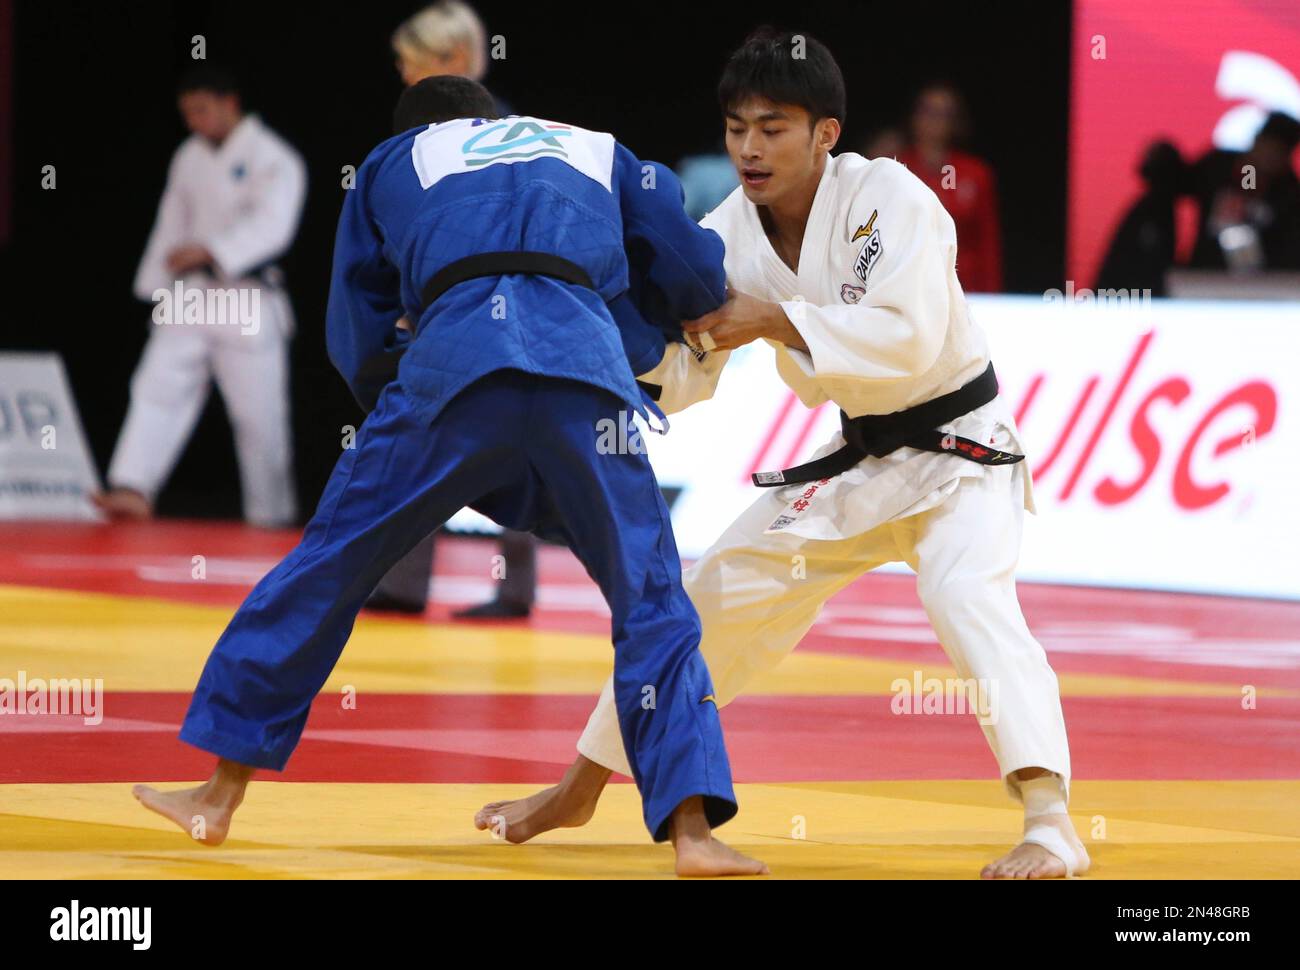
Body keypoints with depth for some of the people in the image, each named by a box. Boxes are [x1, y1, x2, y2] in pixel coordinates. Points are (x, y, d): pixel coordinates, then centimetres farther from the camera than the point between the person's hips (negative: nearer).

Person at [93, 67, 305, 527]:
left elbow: (270, 225, -23)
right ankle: (133, 492, -20)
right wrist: (156, 289, 17)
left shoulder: (273, 159, -9)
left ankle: (271, 519, 12)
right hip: (189, 299, 6)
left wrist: (210, 250, -34)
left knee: (259, 415, 0)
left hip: (247, 304, -6)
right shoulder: (190, 157, 13)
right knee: (158, 389, -10)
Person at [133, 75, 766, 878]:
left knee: (328, 568, 13)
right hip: (588, 356, 0)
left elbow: (356, 342, 29)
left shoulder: (392, 164, 31)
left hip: (452, 360, 0)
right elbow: (701, 279, 27)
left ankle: (219, 796, 18)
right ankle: (692, 827, -5)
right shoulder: (599, 152, 33)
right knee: (652, 604, 10)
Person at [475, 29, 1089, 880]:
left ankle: (1050, 827, -40)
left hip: (959, 450, -6)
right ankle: (581, 790, 25)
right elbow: (680, 379, -6)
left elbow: (909, 338, -33)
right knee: (713, 600, 8)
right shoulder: (731, 234, -6)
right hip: (857, 461, 6)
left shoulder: (889, 197, -22)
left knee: (965, 593, -33)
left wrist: (774, 320, -35)